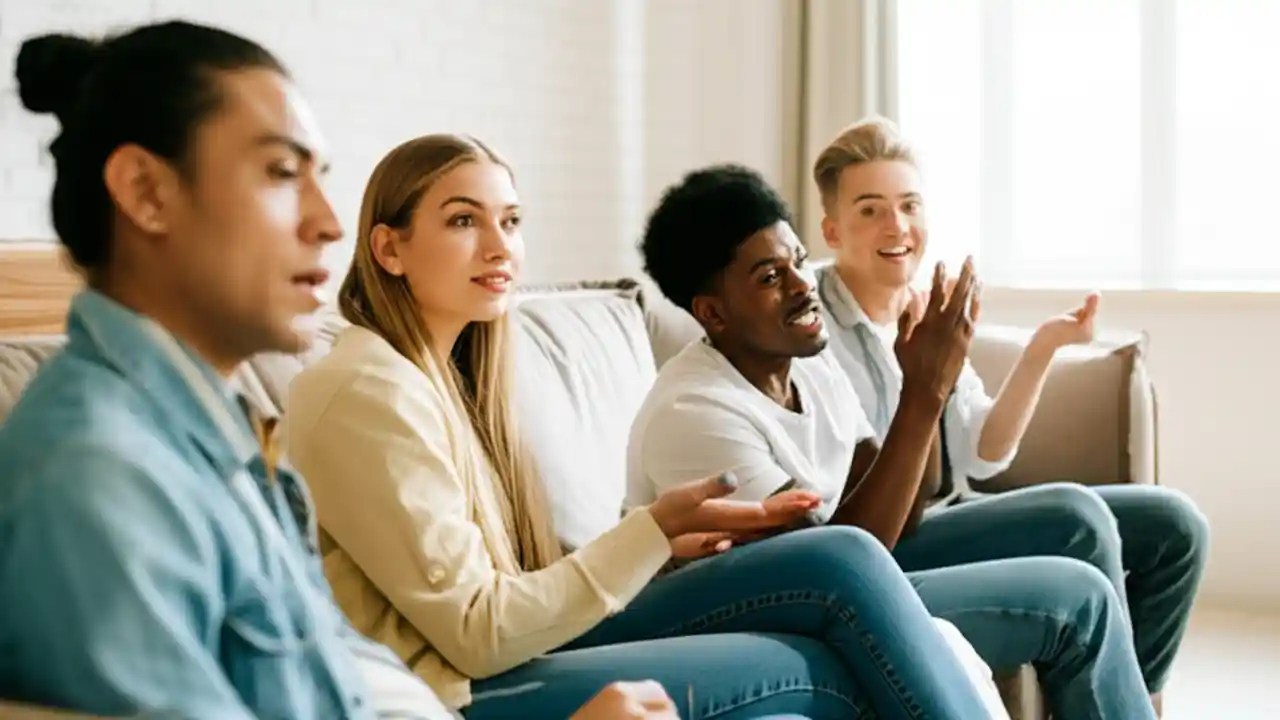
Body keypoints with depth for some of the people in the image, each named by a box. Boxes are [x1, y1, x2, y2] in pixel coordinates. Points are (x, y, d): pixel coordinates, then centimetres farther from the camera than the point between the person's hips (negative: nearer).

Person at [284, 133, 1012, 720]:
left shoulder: (447, 372, 14)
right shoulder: (372, 391, -15)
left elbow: (513, 590, 10)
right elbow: (479, 634, -17)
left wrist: (667, 542, 0)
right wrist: (654, 530, -17)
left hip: (517, 653, 8)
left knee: (843, 557, -7)